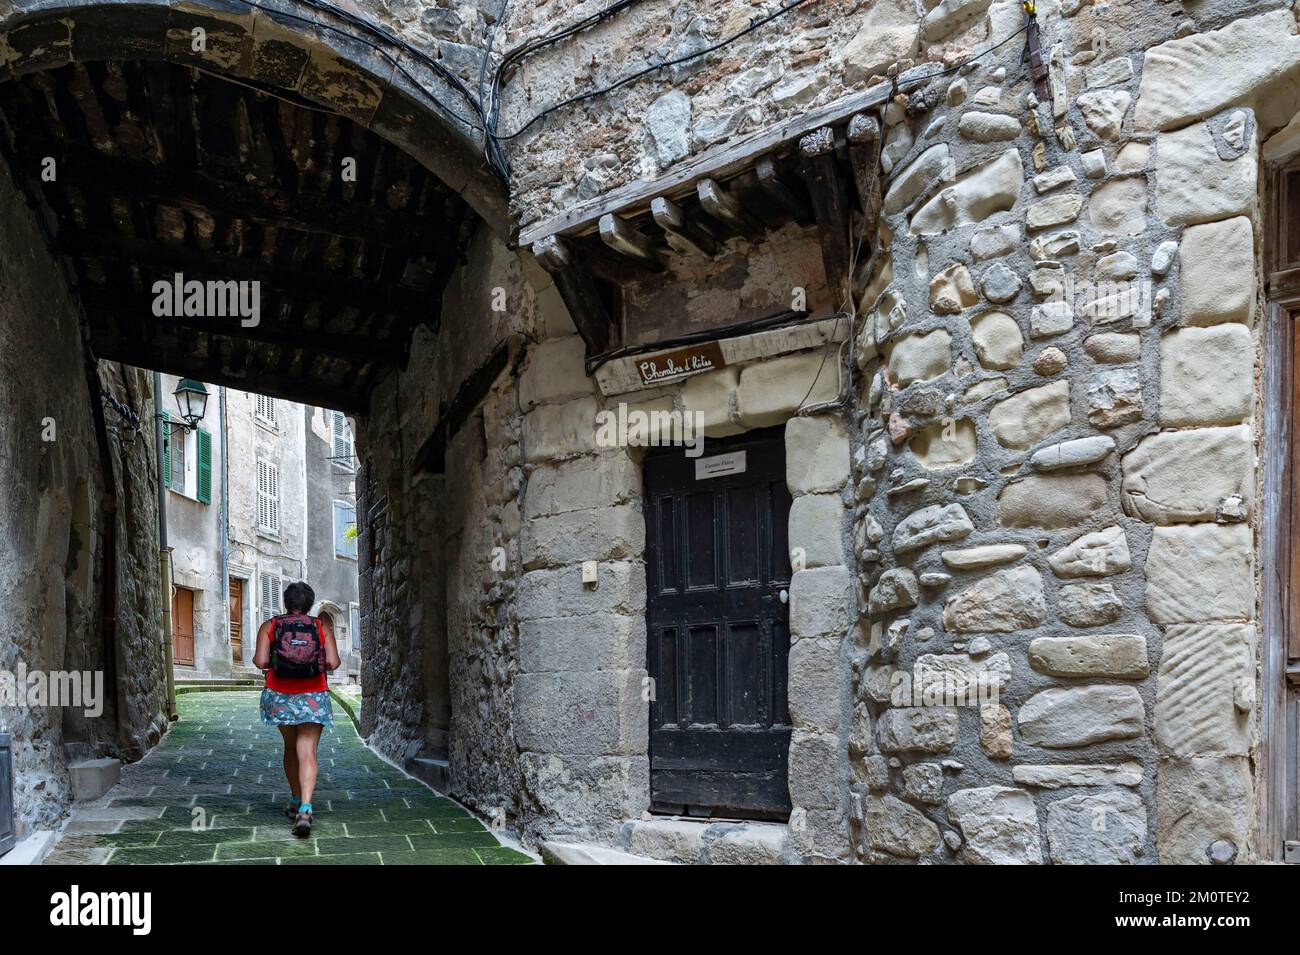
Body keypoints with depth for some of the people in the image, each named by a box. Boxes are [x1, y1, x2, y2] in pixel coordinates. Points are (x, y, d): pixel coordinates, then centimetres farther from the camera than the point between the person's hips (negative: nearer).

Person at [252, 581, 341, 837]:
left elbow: (260, 662, -8)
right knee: (307, 753, -6)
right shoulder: (322, 627, 2)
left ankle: (297, 802, 30)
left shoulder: (269, 627, 1)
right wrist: (328, 629, 10)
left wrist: (264, 660, 14)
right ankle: (305, 809, -24)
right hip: (313, 697, -1)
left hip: (279, 696, 1)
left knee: (291, 747, 22)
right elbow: (333, 663, -5)